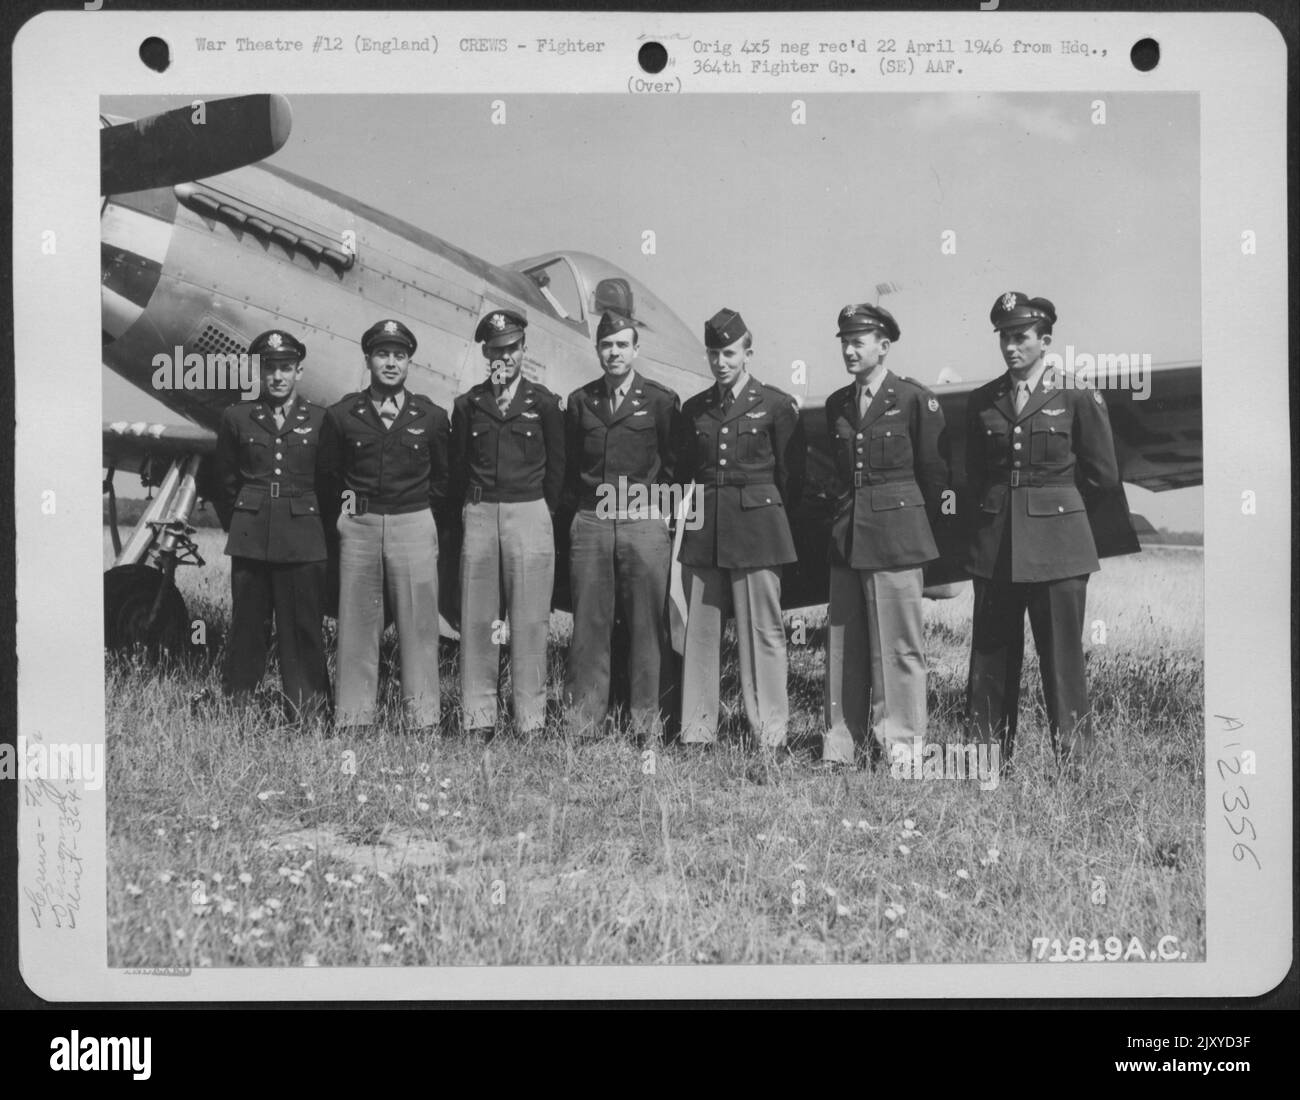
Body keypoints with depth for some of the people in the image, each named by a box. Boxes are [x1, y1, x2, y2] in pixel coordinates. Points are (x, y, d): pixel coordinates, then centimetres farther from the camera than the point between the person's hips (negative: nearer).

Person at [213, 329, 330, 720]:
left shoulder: (319, 420, 4)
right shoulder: (237, 418, 8)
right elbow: (225, 483, 15)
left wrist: (318, 527, 8)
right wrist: (239, 525, 14)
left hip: (304, 541, -1)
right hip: (250, 540, 1)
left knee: (302, 627, -1)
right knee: (246, 625, 3)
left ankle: (307, 713, 6)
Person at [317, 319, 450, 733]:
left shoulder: (431, 417, 4)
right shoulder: (342, 415, 4)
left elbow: (443, 479, 14)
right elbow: (328, 471, 16)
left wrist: (423, 510, 10)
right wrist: (346, 501, 9)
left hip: (414, 524, 0)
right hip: (359, 526, 1)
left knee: (418, 622, -2)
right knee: (357, 622, 2)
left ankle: (423, 720, 3)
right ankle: (352, 718, 8)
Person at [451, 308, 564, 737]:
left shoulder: (544, 402, 5)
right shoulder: (468, 404, 9)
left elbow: (556, 466, 10)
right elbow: (458, 467, 14)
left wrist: (543, 511, 10)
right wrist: (473, 506, 11)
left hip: (530, 513, -2)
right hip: (479, 516, 2)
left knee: (529, 622, -3)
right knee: (476, 621, 1)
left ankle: (530, 722, 2)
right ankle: (478, 719, 7)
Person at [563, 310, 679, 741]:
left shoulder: (662, 401, 4)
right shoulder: (579, 401, 12)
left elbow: (674, 466, 7)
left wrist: (662, 509, 2)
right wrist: (579, 504, 10)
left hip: (645, 523, -2)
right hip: (590, 523, 2)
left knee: (648, 624, -1)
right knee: (589, 622, 3)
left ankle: (649, 721, 5)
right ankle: (583, 718, 9)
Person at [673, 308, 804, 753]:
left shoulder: (776, 405, 1)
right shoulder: (694, 409, 13)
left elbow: (790, 475, 4)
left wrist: (769, 513, 7)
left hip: (757, 529, -4)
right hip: (702, 531, 4)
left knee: (762, 631, -2)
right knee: (699, 630, 4)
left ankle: (770, 733, 4)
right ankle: (696, 732, 10)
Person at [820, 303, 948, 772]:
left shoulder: (916, 400, -4)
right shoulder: (836, 404, 13)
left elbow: (935, 473, 1)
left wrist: (921, 531, 7)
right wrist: (841, 517, 17)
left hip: (897, 536, -5)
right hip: (846, 537, 5)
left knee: (898, 643, -2)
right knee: (843, 642, 6)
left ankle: (901, 743, 6)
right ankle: (840, 746, 11)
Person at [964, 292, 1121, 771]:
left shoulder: (1077, 398, -1)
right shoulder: (982, 402, 9)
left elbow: (1103, 475, 5)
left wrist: (1052, 494, 10)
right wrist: (1008, 499, 13)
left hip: (1056, 545, -3)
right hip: (994, 546, 3)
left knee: (1062, 657, -2)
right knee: (991, 659, 4)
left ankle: (1074, 762, 7)